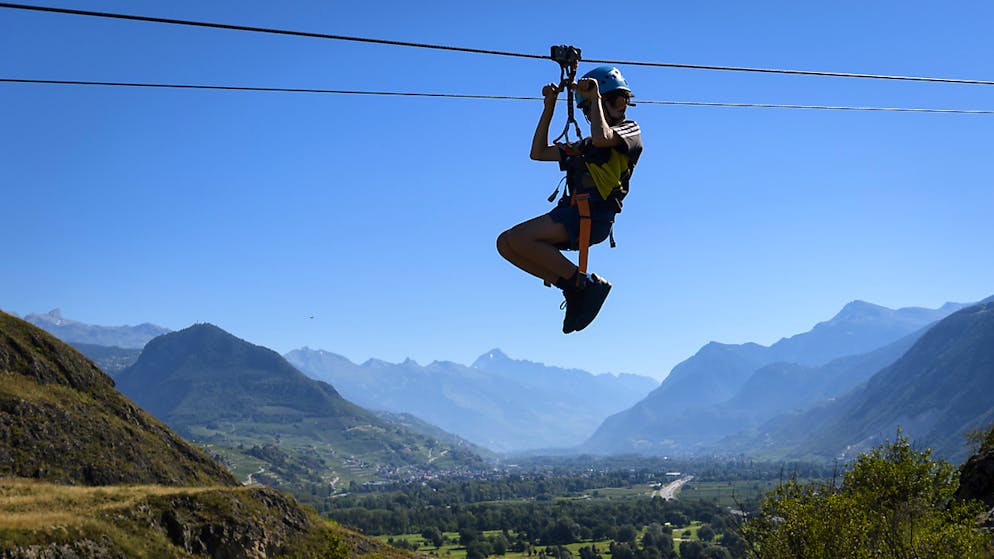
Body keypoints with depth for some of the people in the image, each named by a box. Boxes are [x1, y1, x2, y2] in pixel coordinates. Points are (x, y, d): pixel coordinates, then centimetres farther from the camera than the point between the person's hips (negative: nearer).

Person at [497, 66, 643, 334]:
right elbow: (538, 153, 30)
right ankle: (574, 289, -4)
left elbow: (601, 138, -18)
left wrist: (595, 97, -5)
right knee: (505, 244, -1)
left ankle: (586, 282, -15)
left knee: (519, 238, -23)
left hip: (594, 215, -9)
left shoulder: (630, 130, 7)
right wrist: (549, 108, 27)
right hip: (574, 212, 9)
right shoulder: (584, 145, 30)